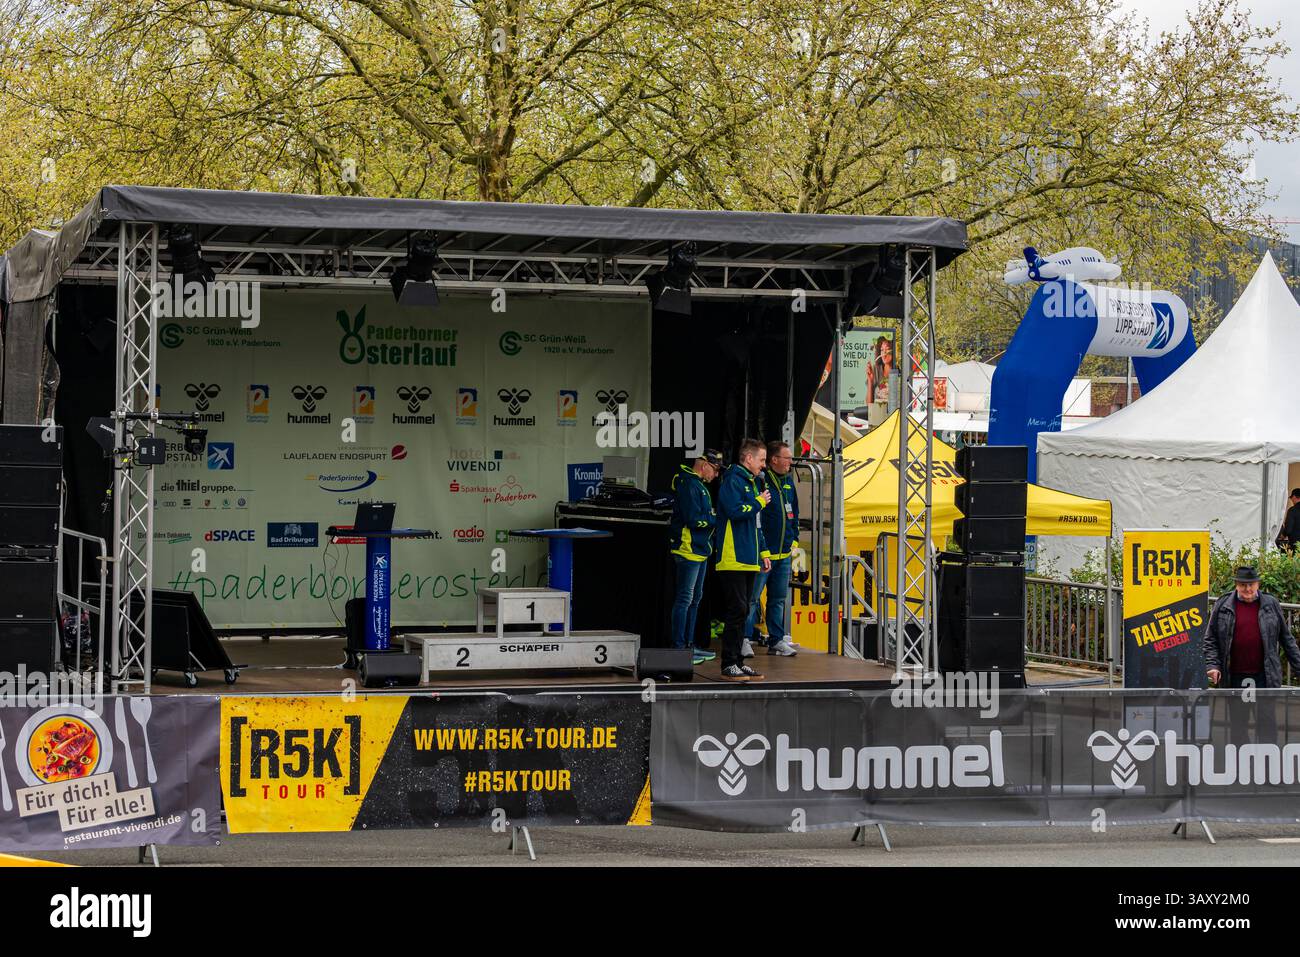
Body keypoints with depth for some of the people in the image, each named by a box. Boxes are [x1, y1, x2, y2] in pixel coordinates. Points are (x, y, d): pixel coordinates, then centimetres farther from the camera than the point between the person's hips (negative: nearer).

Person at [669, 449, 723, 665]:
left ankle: (688, 644, 21)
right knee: (685, 598, -8)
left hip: (699, 550, 11)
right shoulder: (688, 484, -15)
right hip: (689, 549, -11)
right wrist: (718, 518, -11)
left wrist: (712, 516, 3)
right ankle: (678, 647, -6)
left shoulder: (697, 484, 18)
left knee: (695, 598, 15)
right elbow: (694, 519, -22)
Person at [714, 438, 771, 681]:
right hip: (733, 559, -10)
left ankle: (738, 663, 14)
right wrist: (760, 502, -8)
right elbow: (735, 511, -23)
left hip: (748, 560, 10)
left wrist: (764, 552, 21)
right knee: (737, 611, -10)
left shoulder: (751, 483, 22)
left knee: (742, 612, 10)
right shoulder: (733, 480, -8)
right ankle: (729, 665, -8)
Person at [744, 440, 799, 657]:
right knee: (752, 597, -5)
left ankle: (777, 640, 19)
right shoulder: (760, 480, -13)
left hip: (783, 553, 8)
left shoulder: (788, 481, 13)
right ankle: (745, 639, -1)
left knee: (779, 598, 13)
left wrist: (794, 538, 18)